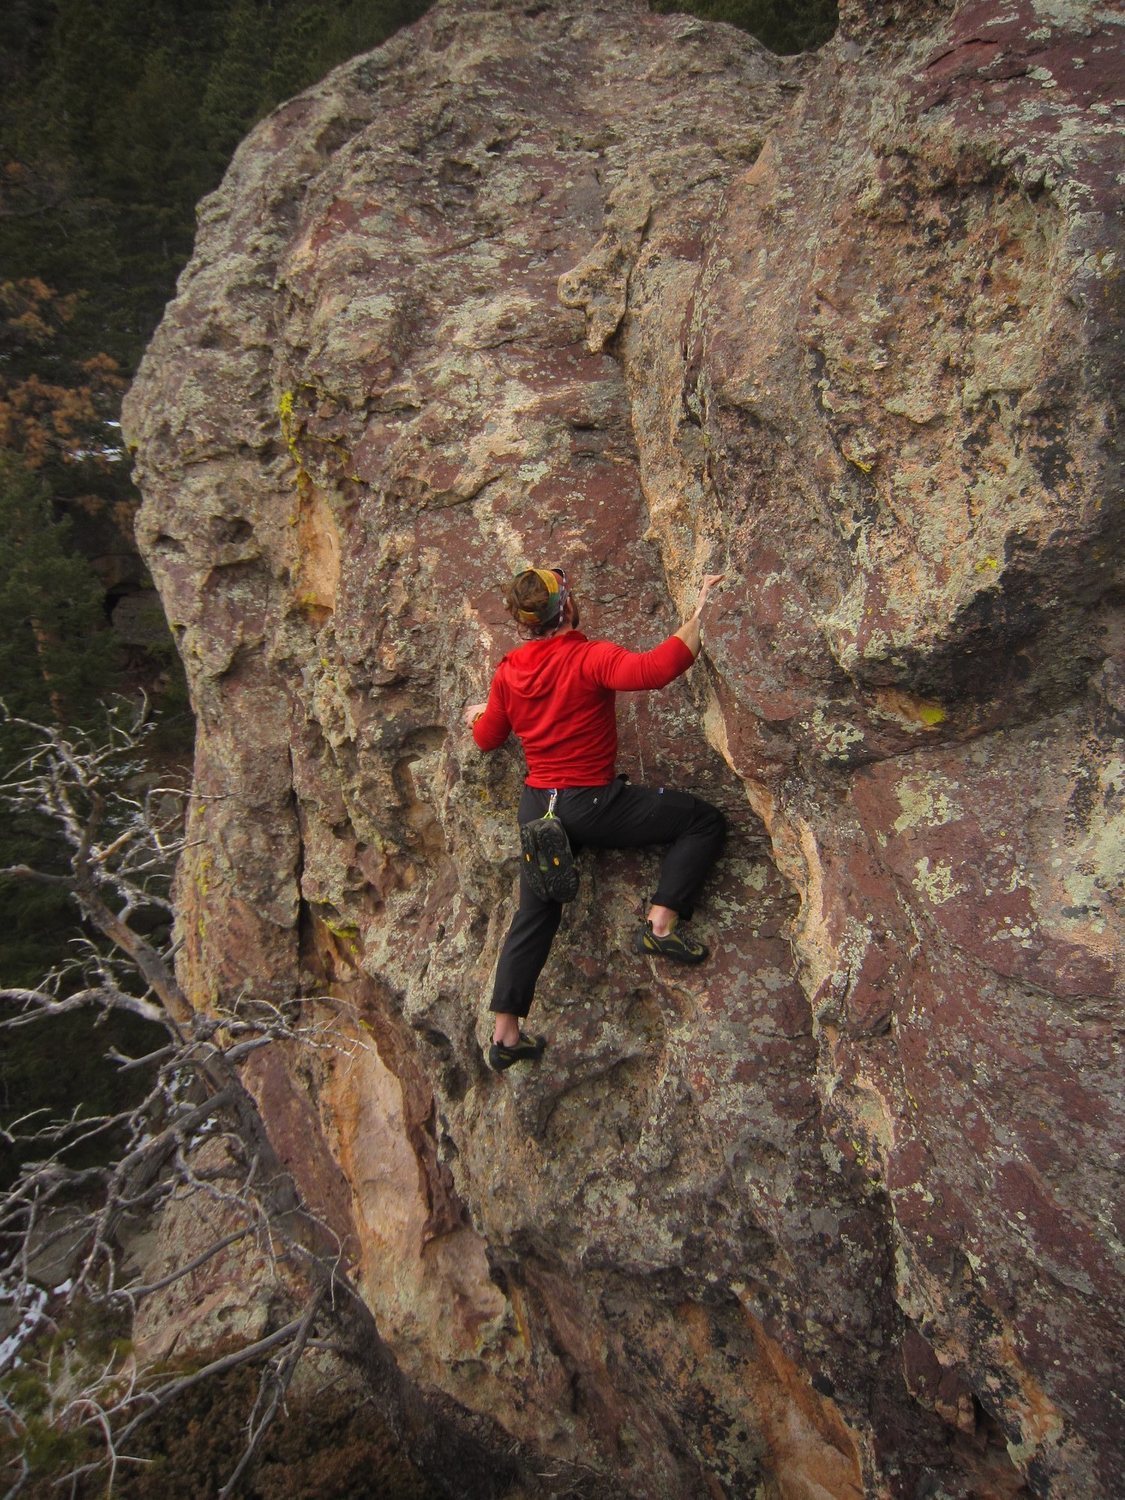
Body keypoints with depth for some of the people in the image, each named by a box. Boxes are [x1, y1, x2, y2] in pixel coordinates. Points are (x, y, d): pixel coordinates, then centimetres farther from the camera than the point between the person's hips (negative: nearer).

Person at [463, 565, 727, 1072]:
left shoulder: (507, 673, 3)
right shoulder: (588, 658, -16)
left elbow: (487, 739, 16)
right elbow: (654, 669, -33)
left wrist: (478, 715, 39)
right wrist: (699, 615, -22)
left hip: (537, 805, 7)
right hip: (592, 804, -6)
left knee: (534, 916, 19)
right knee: (704, 820, 4)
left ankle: (505, 1034, 23)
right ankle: (661, 926, -5)